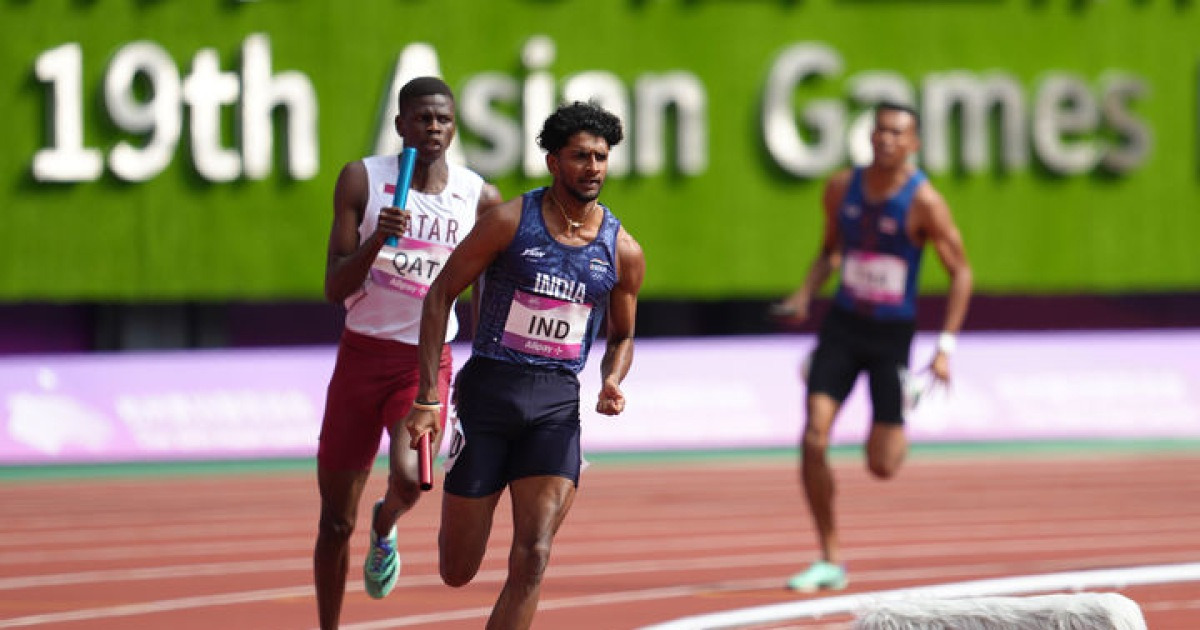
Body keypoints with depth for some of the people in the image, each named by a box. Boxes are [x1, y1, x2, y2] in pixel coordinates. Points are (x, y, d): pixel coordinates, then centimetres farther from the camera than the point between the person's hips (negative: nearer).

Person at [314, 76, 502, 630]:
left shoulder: (480, 198, 0)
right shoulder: (362, 180, -3)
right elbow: (335, 288, -7)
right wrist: (377, 241, -23)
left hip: (428, 360, 0)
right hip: (362, 354, 0)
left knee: (410, 479, -27)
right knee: (336, 521, 3)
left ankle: (385, 527, 10)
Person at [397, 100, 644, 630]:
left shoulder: (623, 252, 4)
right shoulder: (510, 221, -5)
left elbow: (621, 336, 19)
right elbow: (439, 297, -1)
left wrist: (611, 382, -5)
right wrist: (428, 398, -7)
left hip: (557, 403, 2)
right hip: (487, 389, -2)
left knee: (532, 557, -14)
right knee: (458, 572, 4)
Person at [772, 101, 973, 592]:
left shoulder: (924, 202, -14)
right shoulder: (841, 188, -2)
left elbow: (961, 273, -7)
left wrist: (945, 348, -14)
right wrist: (806, 293, -2)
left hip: (892, 333, -3)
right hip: (842, 326, 3)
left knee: (881, 467, -2)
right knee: (814, 439, -15)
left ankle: (904, 417, 37)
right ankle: (830, 561, -3)